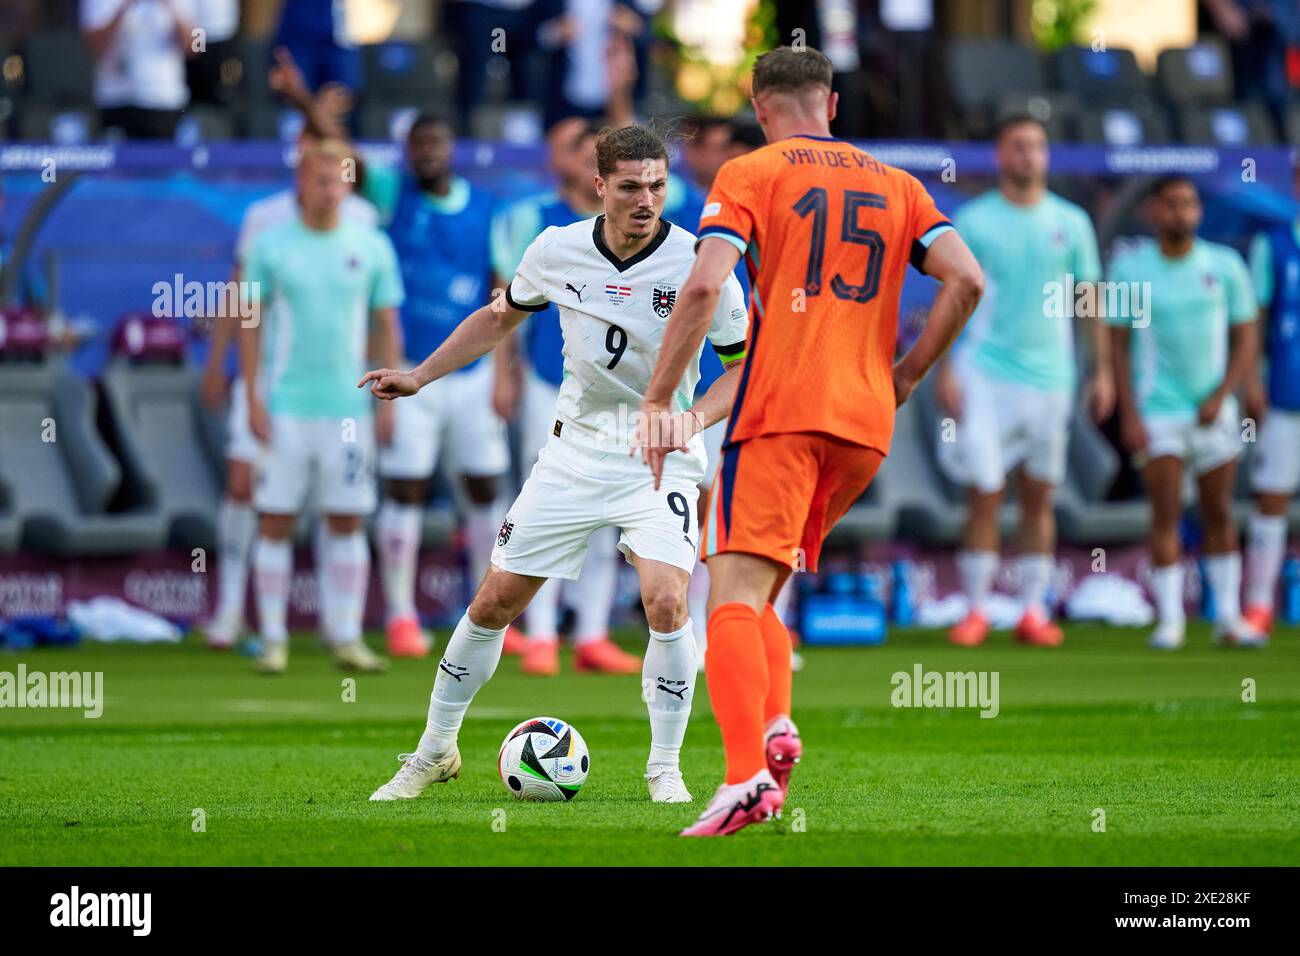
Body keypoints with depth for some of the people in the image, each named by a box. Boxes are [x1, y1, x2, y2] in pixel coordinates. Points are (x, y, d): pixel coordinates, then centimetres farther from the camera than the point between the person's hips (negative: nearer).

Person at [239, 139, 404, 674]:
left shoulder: (372, 247, 5)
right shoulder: (271, 246, 1)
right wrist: (253, 399, -4)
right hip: (285, 405, -1)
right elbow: (250, 324, 3)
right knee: (276, 523, -1)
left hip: (349, 407, 1)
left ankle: (347, 639, 7)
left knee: (348, 524, 2)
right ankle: (273, 640, 5)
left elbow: (387, 328, 8)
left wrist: (388, 403, 3)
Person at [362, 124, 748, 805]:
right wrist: (419, 376, 9)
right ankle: (434, 751, 23)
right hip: (576, 447, 3)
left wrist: (692, 418, -23)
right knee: (494, 601, 4)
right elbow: (499, 317, 15)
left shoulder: (698, 263, -15)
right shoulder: (557, 251, -5)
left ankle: (665, 768, -5)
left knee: (665, 601, -24)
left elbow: (746, 365, -6)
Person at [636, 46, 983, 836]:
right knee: (761, 586, 20)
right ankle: (776, 727, -3)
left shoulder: (749, 176, 4)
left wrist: (658, 400, -7)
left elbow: (706, 285, -10)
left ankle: (747, 775, -30)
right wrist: (906, 377, 13)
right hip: (866, 424, 5)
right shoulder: (896, 185, 17)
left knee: (735, 590, -12)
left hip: (780, 412, -5)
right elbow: (966, 281, 5)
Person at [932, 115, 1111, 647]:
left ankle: (1034, 611, 10)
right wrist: (945, 369, -7)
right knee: (983, 495, -6)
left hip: (1049, 377, 3)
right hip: (985, 373, -2)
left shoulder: (1071, 223, 7)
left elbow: (1090, 298, 12)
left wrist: (1102, 371, 6)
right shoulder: (973, 222, 0)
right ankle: (975, 611, 1)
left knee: (1039, 497, 5)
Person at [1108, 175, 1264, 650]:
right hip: (1156, 413, -2)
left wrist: (1220, 396, -9)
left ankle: (1228, 617, 12)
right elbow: (1117, 344, 0)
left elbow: (1246, 340, 5)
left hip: (1214, 411, 2)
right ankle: (1169, 620, -4)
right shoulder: (1130, 268, -2)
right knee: (1166, 514, -8)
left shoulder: (1225, 267, 2)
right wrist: (1128, 415, -8)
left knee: (1219, 513, 5)